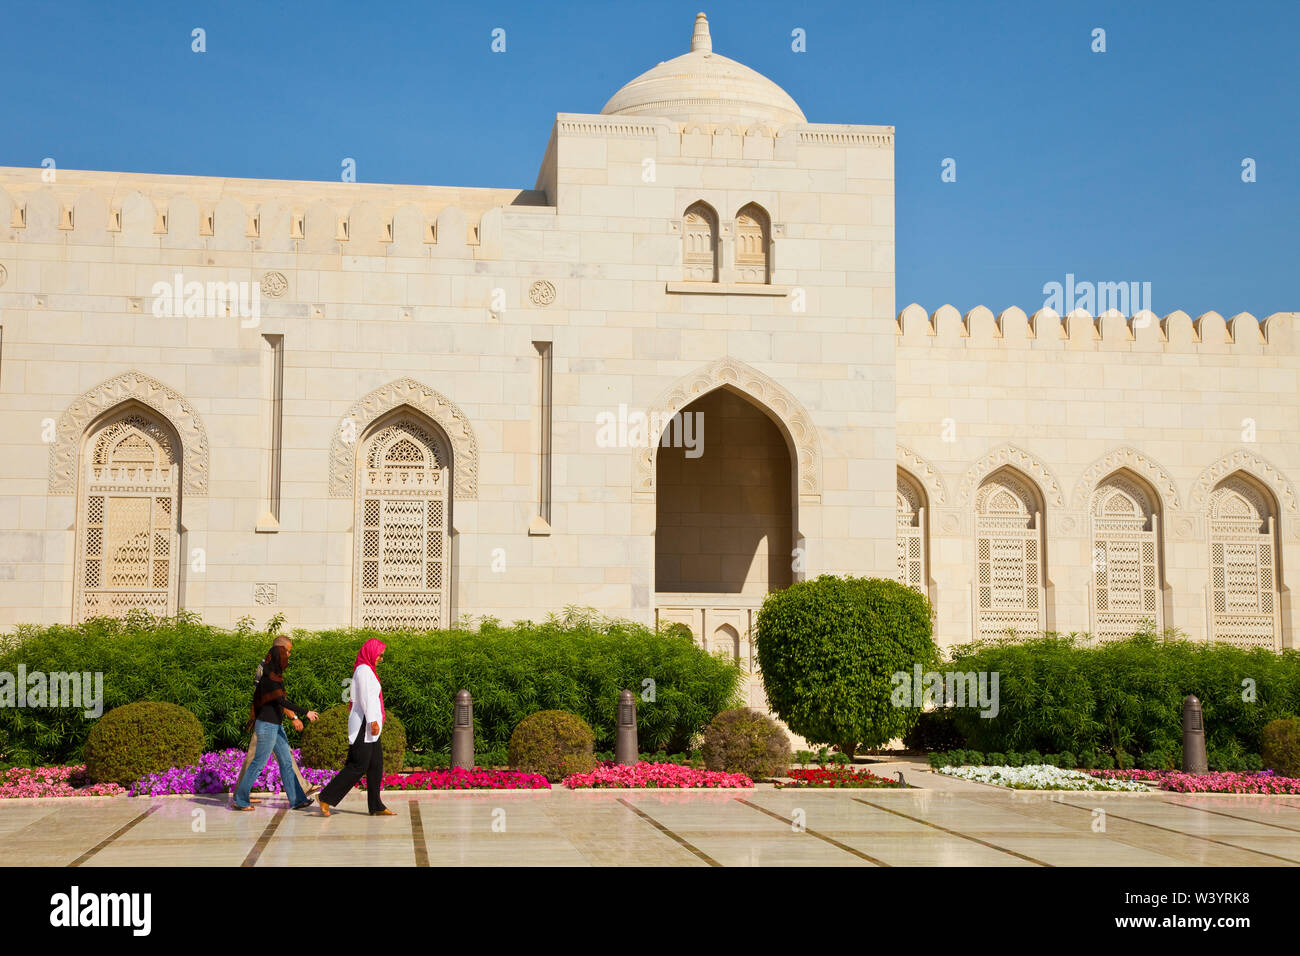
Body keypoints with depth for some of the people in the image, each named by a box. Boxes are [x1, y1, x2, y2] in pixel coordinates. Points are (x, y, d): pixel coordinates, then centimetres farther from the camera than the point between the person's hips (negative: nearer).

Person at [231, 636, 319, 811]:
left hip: (276, 726, 10)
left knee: (286, 762, 8)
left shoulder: (275, 673, 11)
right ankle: (239, 800, 8)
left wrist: (294, 717, 25)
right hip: (268, 726, -10)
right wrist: (305, 712, -26)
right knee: (258, 764, -1)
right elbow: (281, 700, -26)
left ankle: (297, 799, 9)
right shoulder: (270, 675, -18)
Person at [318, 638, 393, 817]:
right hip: (364, 724, -10)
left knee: (375, 766, 8)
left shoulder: (367, 670, 19)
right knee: (358, 766, -11)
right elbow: (366, 697, -20)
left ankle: (376, 807, 9)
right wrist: (373, 721, -27)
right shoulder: (364, 670, -11)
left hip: (369, 728, 10)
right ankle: (326, 798, -8)